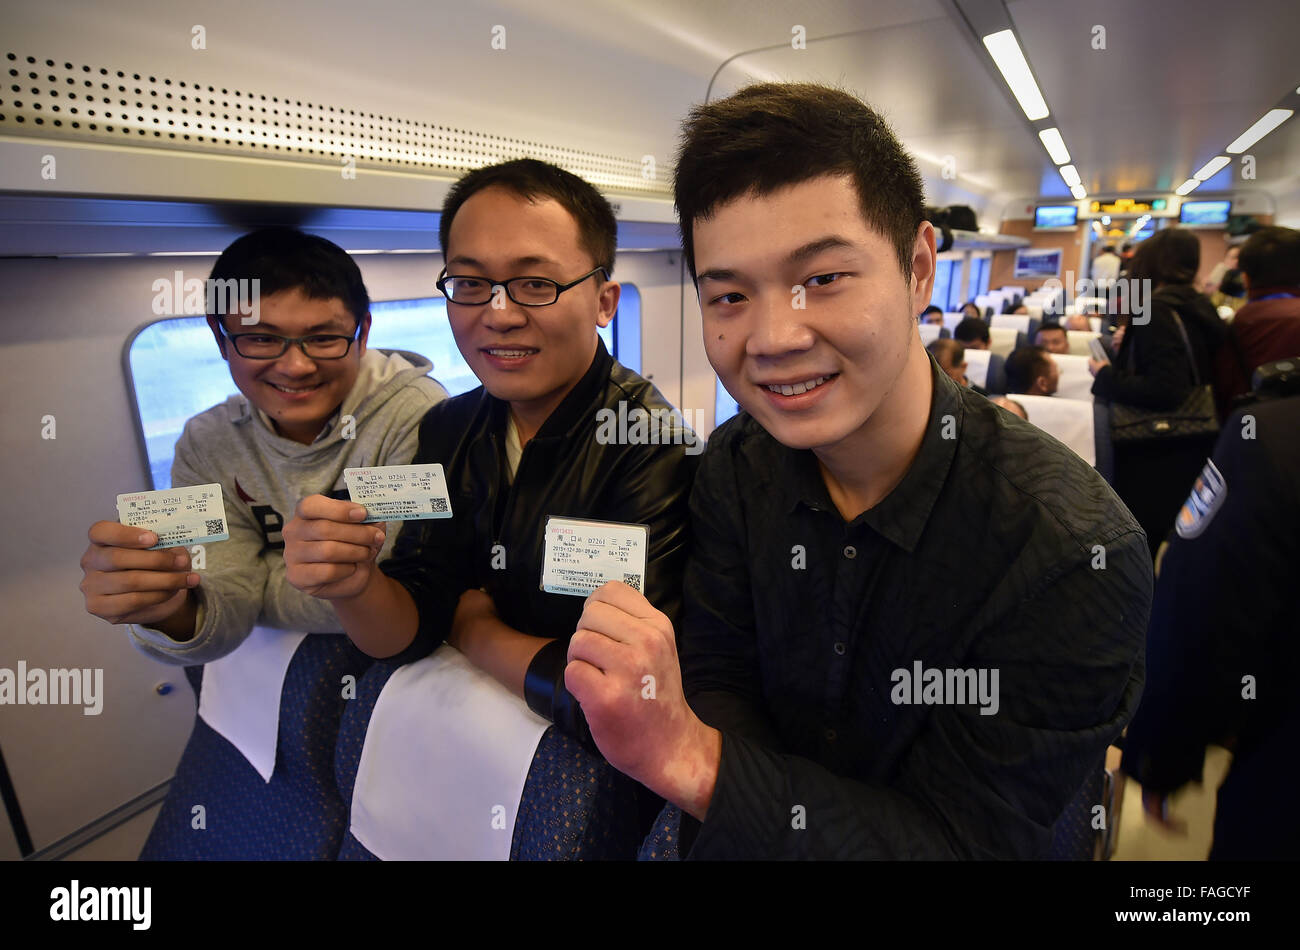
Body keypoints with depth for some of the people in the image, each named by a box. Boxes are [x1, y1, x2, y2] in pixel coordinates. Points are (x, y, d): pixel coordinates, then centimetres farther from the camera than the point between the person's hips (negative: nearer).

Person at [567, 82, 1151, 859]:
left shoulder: (1078, 554, -23)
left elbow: (967, 843, -20)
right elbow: (718, 687, -7)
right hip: (756, 832, 3)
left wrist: (689, 759, -31)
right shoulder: (736, 470, -9)